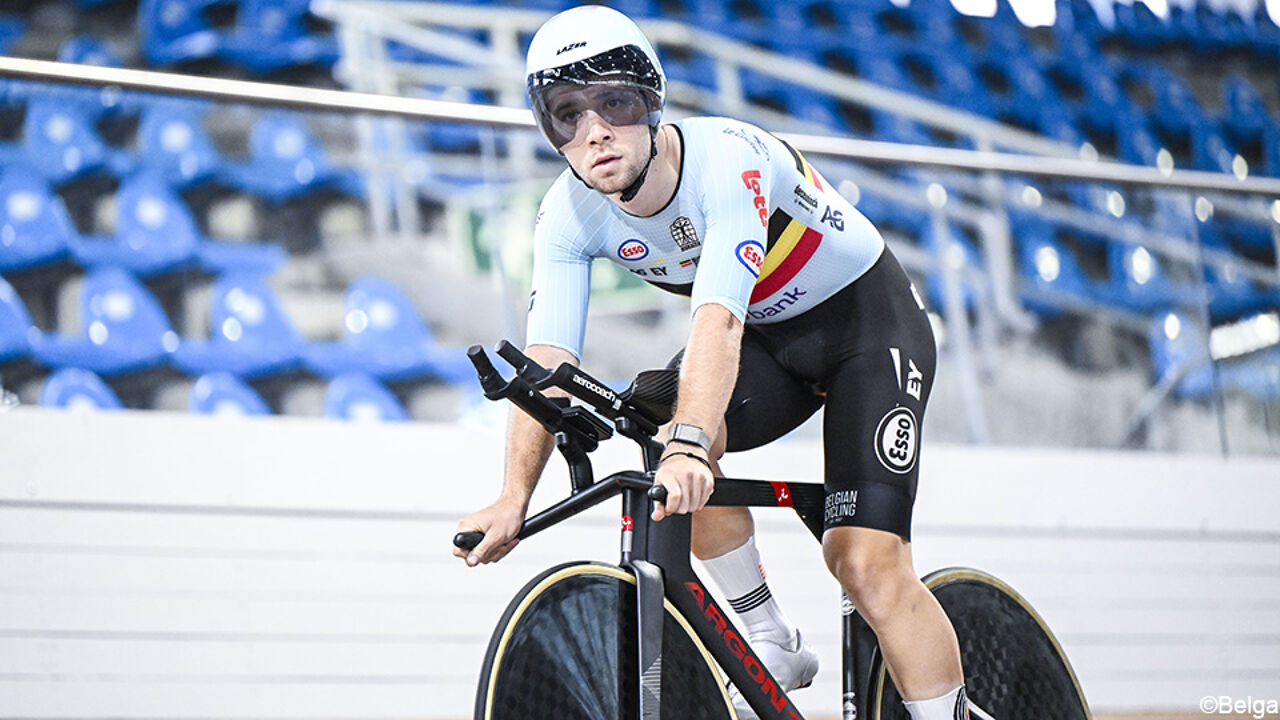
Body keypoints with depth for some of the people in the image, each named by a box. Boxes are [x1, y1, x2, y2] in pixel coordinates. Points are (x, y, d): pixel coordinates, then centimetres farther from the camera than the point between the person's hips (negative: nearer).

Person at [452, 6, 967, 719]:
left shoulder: (728, 158, -33)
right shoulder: (567, 218, -16)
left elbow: (718, 319, -46)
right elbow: (548, 363, -23)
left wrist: (688, 449, -61)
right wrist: (514, 500, -37)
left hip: (867, 319, -5)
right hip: (766, 339, 5)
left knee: (868, 564, -18)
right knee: (670, 433, -25)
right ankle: (773, 645, -7)